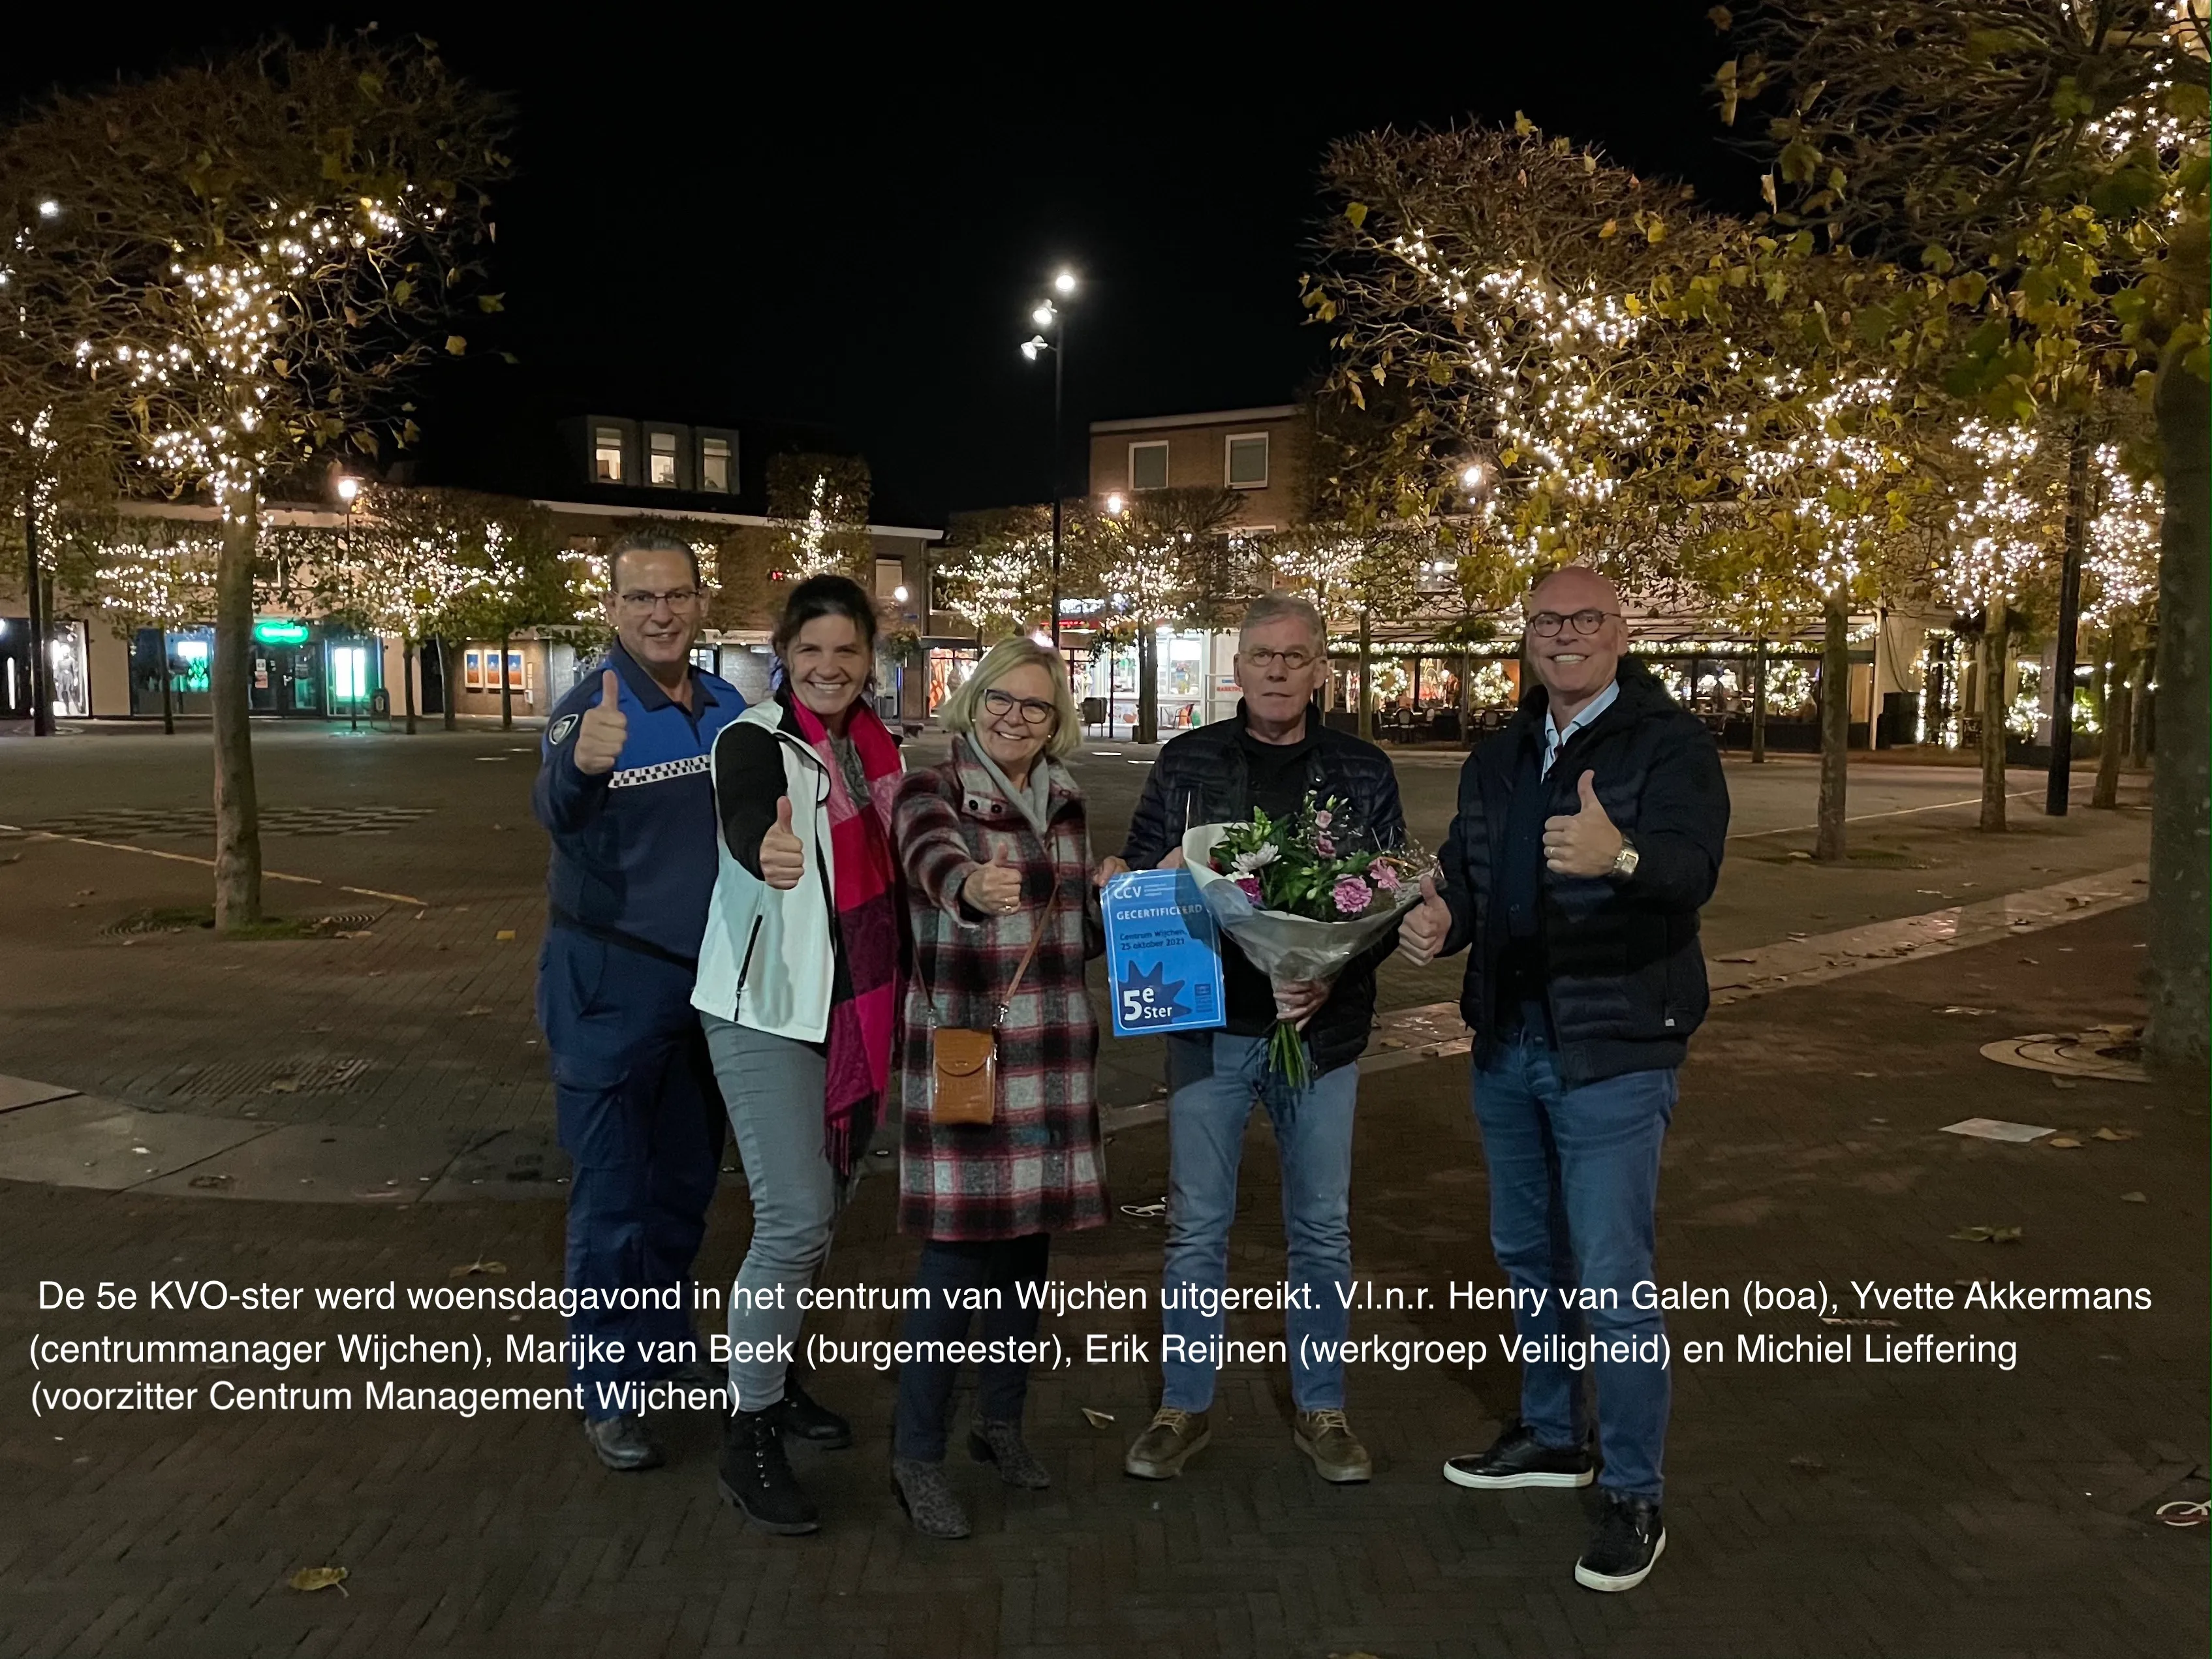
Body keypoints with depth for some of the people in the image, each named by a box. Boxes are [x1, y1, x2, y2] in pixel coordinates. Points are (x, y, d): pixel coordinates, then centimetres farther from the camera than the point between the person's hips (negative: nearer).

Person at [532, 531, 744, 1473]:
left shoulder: (731, 711, 0)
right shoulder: (589, 709, -18)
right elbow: (557, 812, -40)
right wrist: (580, 765, -62)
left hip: (711, 978, 6)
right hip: (609, 987, -6)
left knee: (685, 1185, 19)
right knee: (613, 1198, 1)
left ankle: (668, 1349, 36)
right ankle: (606, 1392, 14)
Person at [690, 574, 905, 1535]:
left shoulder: (871, 746, 8)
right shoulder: (756, 741, -14)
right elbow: (746, 819, -36)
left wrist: (892, 995, 10)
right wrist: (767, 850, -58)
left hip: (855, 1006, 7)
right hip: (768, 1009, -7)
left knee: (821, 1203, 17)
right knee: (797, 1219, -12)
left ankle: (774, 1371, 37)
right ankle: (747, 1439, 2)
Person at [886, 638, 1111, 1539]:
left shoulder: (1065, 802, 12)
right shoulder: (931, 790, -6)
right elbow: (934, 856, -31)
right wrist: (973, 887, -53)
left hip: (1056, 1051, 6)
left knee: (1030, 1236, 12)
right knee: (959, 1248, -6)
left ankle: (1001, 1419, 31)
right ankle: (917, 1454, 10)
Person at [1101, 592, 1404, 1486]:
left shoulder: (1363, 771, 2)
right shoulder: (1186, 761, 3)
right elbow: (1134, 876, 7)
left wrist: (1336, 976, -17)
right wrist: (1166, 876, -16)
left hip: (1322, 1027, 0)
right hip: (1210, 1022, 0)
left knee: (1322, 1227, 11)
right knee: (1197, 1225, 9)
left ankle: (1321, 1407, 29)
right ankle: (1184, 1406, 25)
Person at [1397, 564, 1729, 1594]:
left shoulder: (1669, 743, -10)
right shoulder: (1499, 758, 11)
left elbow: (1692, 868, -27)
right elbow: (1467, 872, 13)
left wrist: (1620, 857, -49)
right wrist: (1440, 914, -11)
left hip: (1613, 1048, -7)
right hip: (1508, 1043, 7)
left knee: (1613, 1279, -3)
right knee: (1526, 1254, 18)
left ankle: (1634, 1495, 13)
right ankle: (1551, 1435, 37)